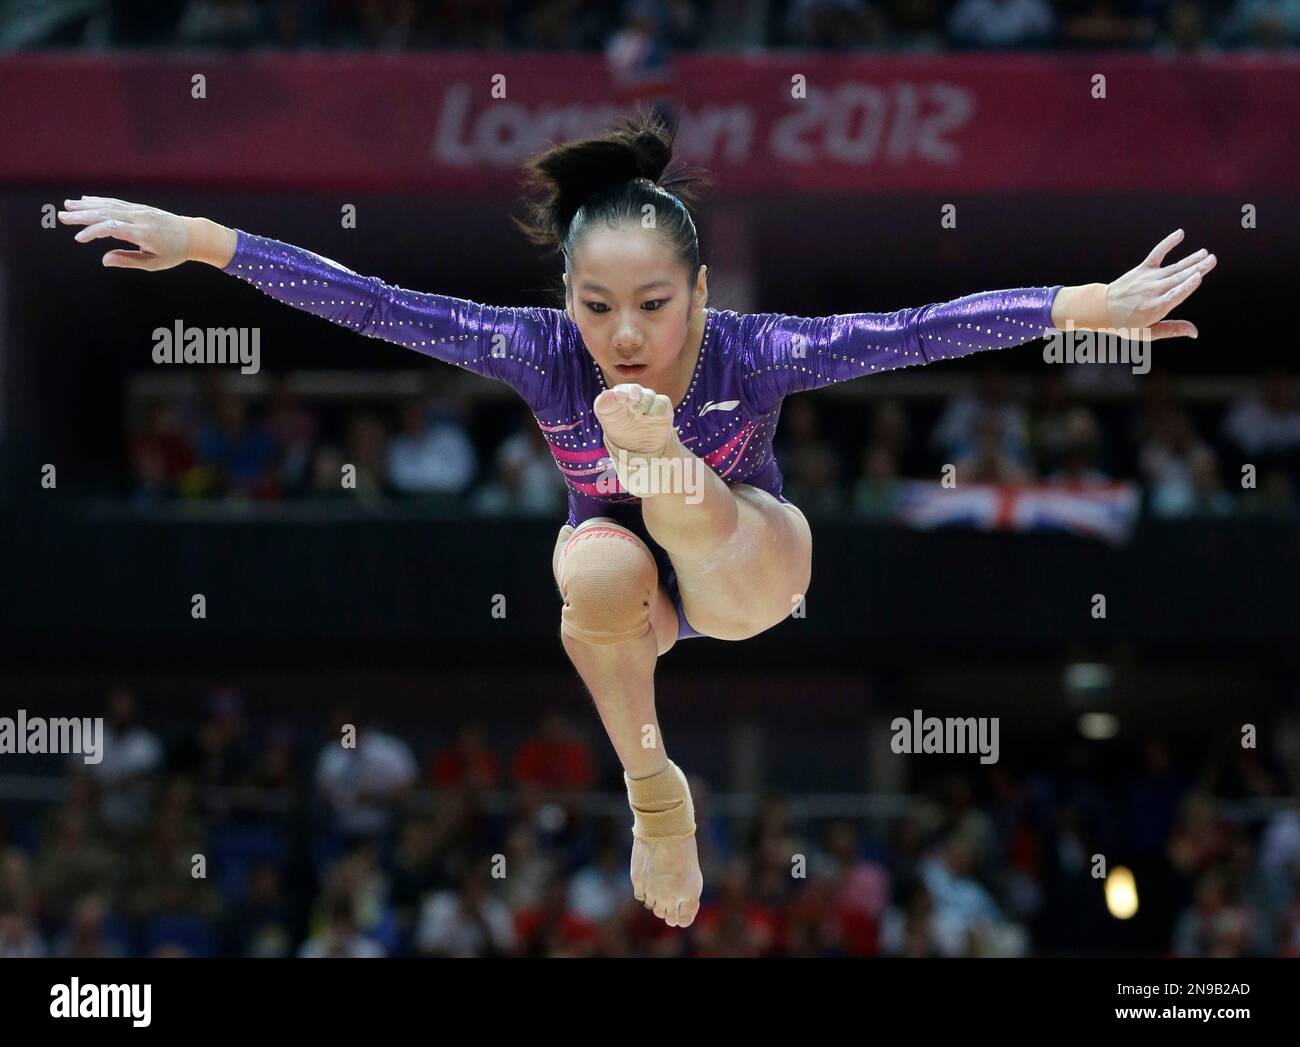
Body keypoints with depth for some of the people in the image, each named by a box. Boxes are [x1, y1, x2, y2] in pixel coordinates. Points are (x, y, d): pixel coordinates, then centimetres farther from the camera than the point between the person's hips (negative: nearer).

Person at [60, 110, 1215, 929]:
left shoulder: (753, 353, -33)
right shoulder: (543, 352, -29)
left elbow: (920, 331, -43)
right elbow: (368, 302, -31)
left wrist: (1095, 306, -54)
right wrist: (195, 241, -37)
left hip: (750, 563, -5)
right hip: (627, 575, 5)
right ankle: (651, 785, -17)